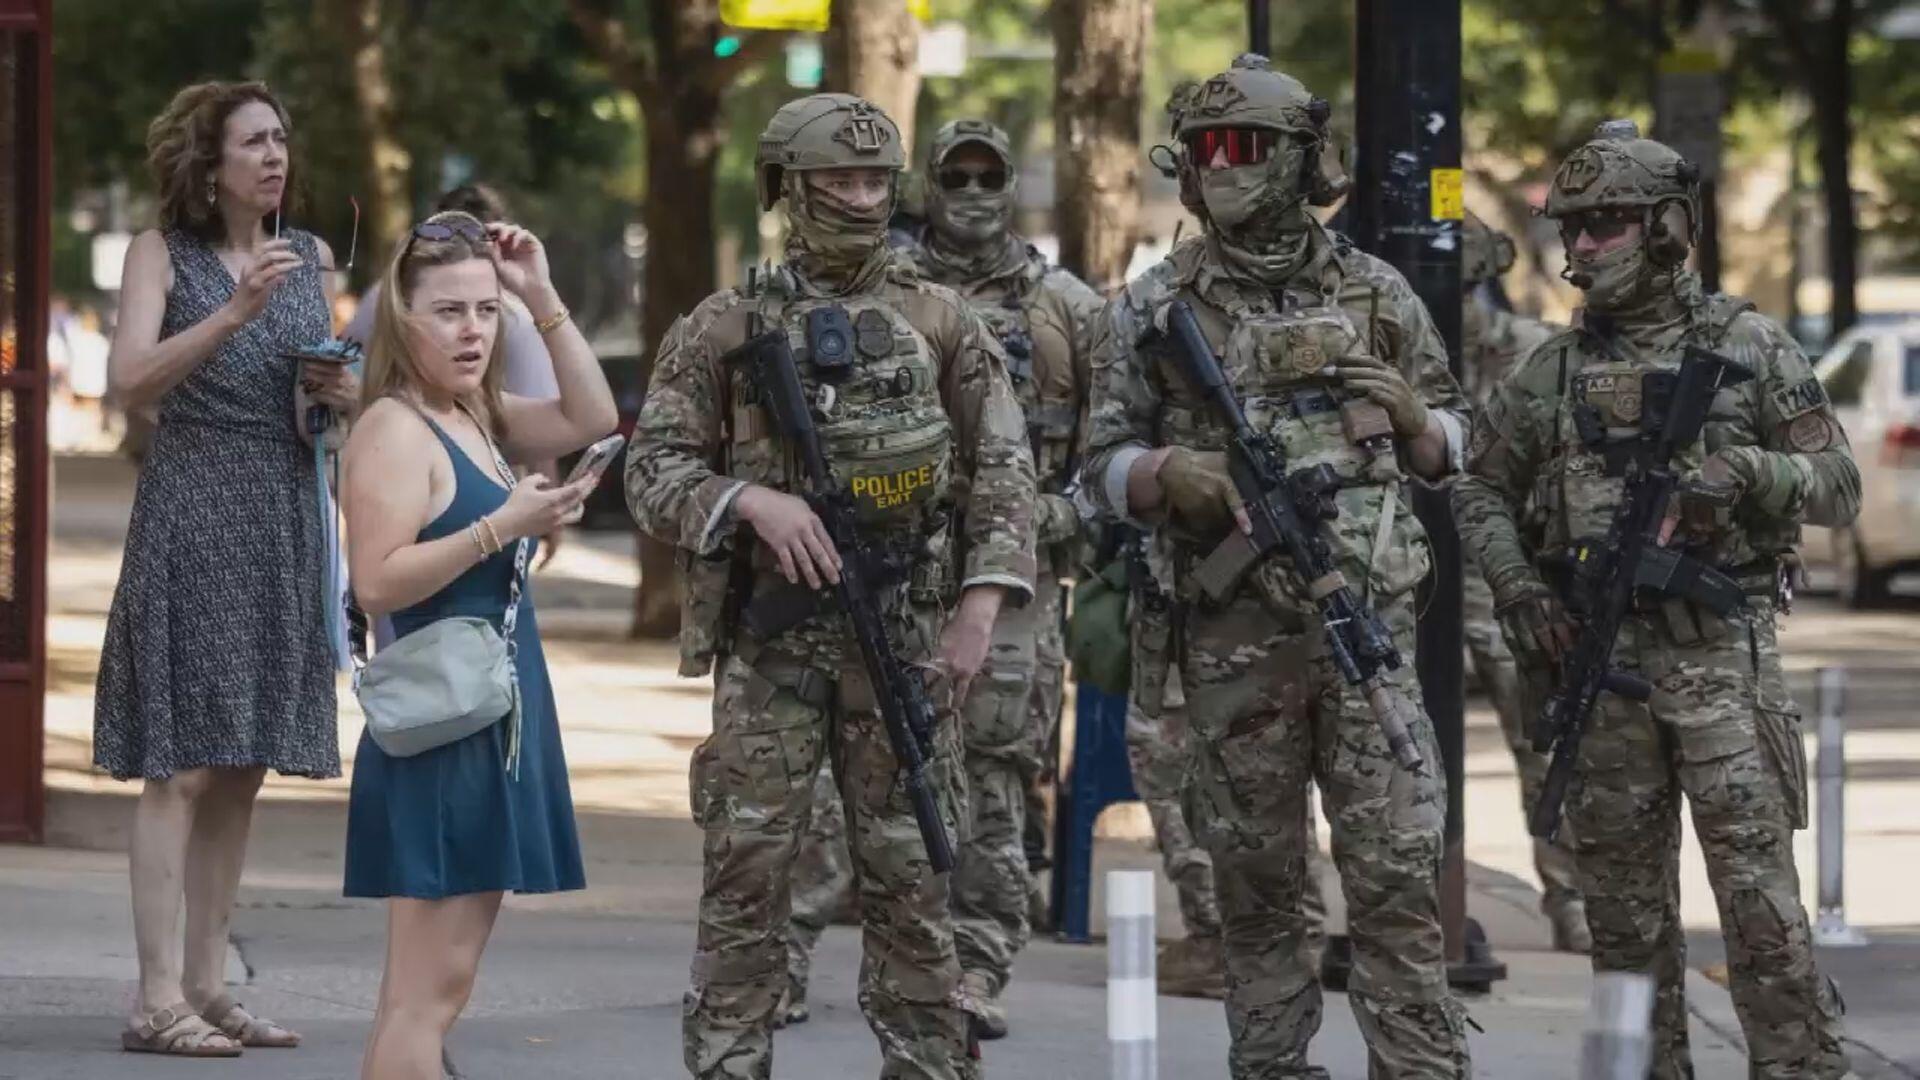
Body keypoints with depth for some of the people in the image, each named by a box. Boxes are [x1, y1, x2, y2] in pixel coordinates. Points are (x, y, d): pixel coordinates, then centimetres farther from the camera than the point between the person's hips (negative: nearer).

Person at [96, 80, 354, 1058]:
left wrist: (351, 395, -2)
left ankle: (207, 984, 11)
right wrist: (235, 311, -22)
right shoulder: (162, 253, -1)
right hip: (192, 516, -5)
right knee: (182, 763, -9)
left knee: (241, 770, 6)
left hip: (286, 527, 5)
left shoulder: (311, 257, 12)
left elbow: (353, 386, 21)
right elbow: (131, 380, -13)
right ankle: (158, 996, -10)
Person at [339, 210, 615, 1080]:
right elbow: (377, 583, -21)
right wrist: (503, 526, -24)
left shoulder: (477, 419, 14)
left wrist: (543, 301, 7)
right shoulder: (394, 429, -13)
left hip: (495, 717, 10)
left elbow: (590, 418, 14)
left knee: (438, 979, 13)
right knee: (427, 986, -11)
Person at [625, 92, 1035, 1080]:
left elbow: (1002, 470, 4)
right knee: (746, 878, -3)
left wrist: (980, 607, -7)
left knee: (910, 882, 4)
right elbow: (653, 473, 1)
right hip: (769, 645, -1)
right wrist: (751, 499, -17)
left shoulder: (941, 323, 7)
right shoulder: (723, 328, 4)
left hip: (906, 638, 1)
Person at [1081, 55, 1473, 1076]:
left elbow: (1454, 442, 15)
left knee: (1396, 871, -5)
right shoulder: (1152, 307, 5)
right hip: (1233, 634, 0)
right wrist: (1172, 475, -15)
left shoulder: (1373, 291, 7)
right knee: (1255, 879, 5)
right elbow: (1102, 463, 6)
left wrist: (1411, 420, -8)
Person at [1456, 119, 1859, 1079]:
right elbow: (1483, 492, 18)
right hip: (1597, 655, 4)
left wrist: (1744, 469, -17)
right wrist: (1517, 584, 0)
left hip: (1720, 650, -4)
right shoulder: (1552, 370, 10)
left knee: (1757, 887, -9)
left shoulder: (1748, 347, 2)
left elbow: (1837, 489, 2)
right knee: (1622, 896, 6)